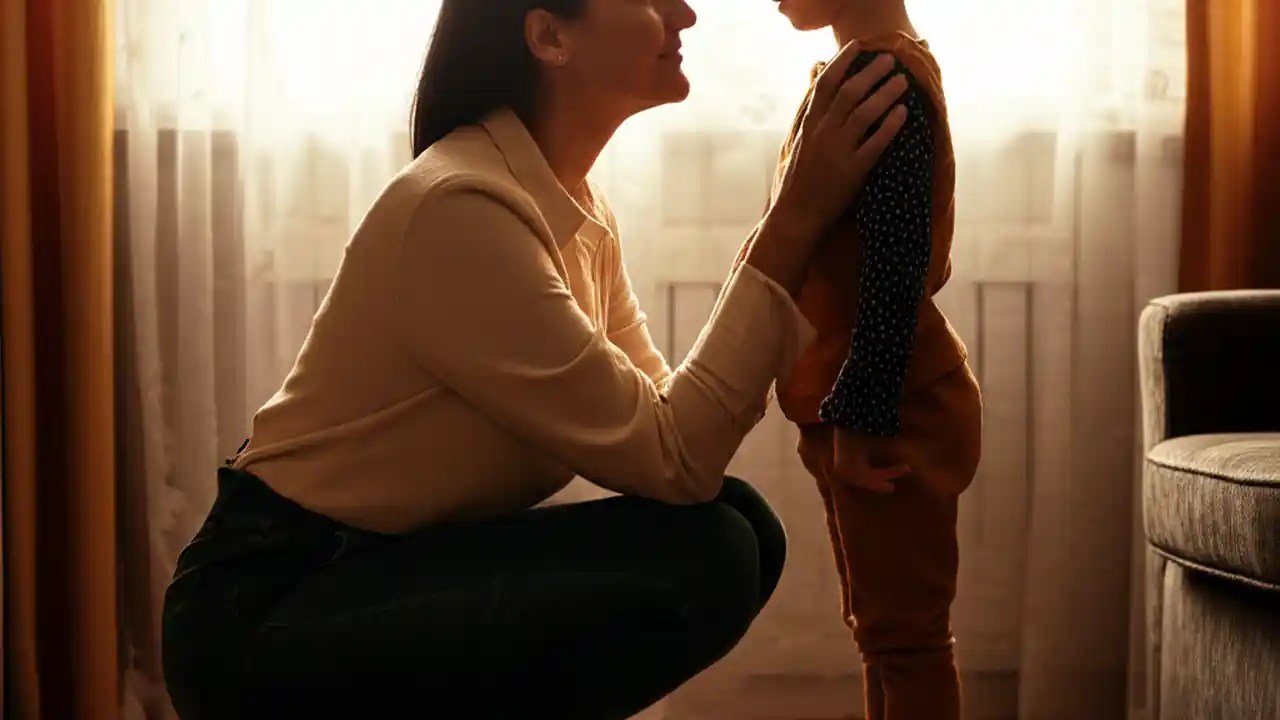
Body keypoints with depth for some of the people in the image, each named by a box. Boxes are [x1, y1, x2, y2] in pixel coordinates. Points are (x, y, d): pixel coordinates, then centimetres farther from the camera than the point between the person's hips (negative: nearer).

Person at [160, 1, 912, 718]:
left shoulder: (578, 208, 5)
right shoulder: (460, 207, -23)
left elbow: (661, 414, 0)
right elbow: (671, 457, -24)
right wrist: (798, 220, -22)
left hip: (401, 568, 9)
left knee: (740, 528, -3)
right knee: (699, 563, -22)